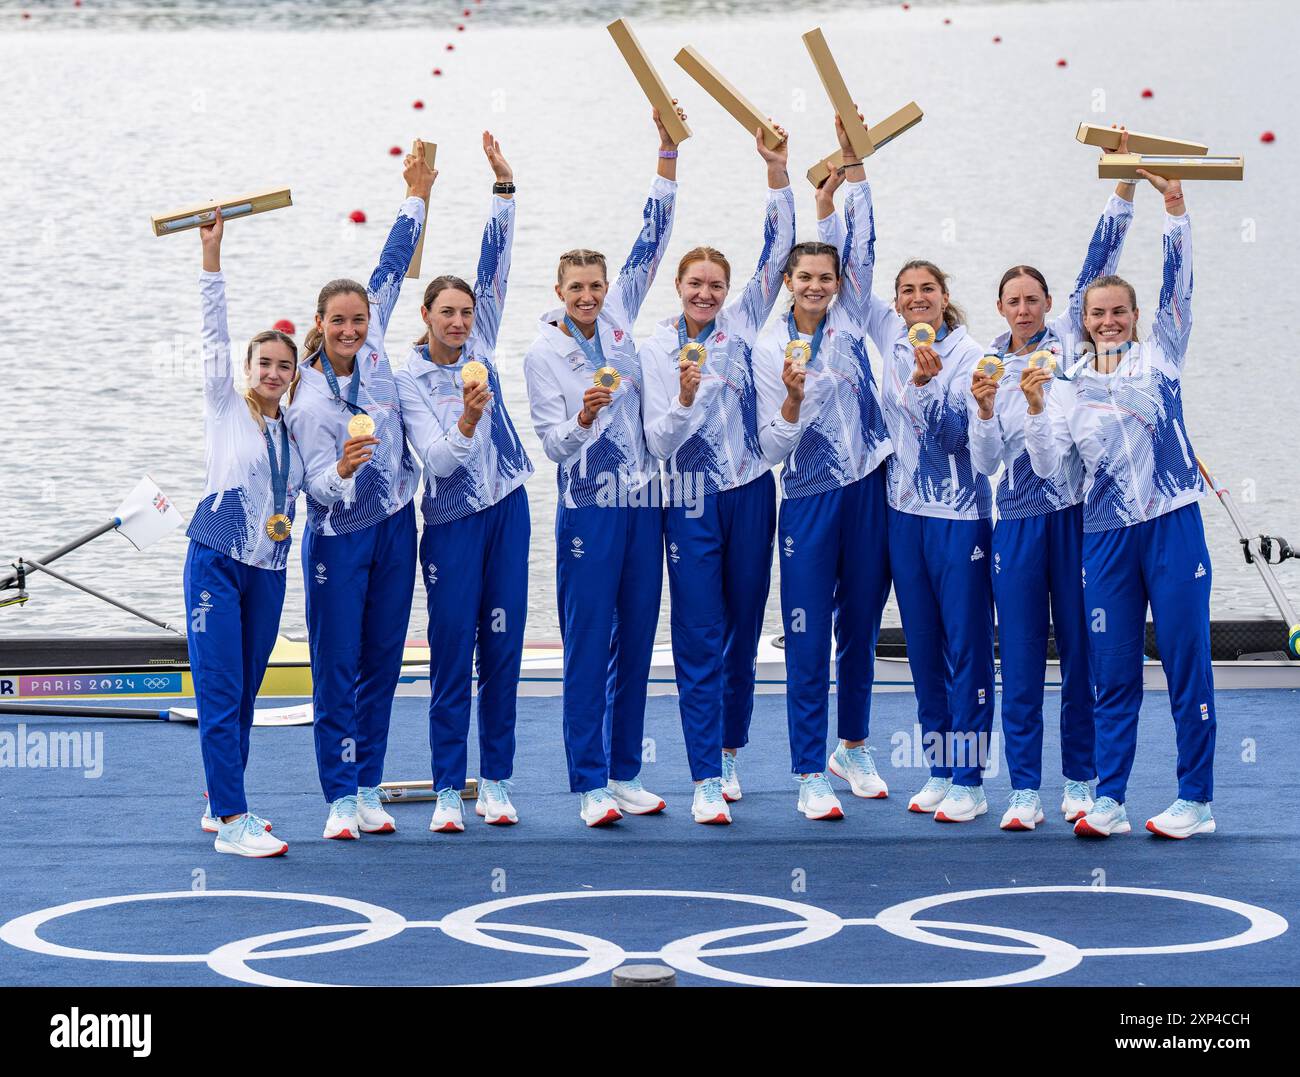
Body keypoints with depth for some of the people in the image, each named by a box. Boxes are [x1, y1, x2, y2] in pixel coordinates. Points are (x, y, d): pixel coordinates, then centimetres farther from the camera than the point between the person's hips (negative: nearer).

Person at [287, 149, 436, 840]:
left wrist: (417, 197, 10)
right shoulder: (306, 400, -16)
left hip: (395, 525, 5)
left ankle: (369, 789, 13)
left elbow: (391, 267, 6)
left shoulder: (372, 348, -3)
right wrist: (342, 470, -43)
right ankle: (341, 798, 1)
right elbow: (320, 485, -20)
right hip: (339, 537, -5)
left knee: (382, 659, 8)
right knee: (336, 666, -3)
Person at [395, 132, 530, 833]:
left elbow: (494, 262, 0)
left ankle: (495, 780, 10)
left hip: (507, 510, 4)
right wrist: (467, 420, -34)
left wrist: (503, 186, -6)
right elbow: (438, 460, -16)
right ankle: (447, 789, 1)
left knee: (503, 647, 4)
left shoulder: (480, 347, 5)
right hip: (452, 523, -4)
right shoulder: (410, 381, -6)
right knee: (452, 654, -3)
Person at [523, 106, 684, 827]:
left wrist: (668, 153, -2)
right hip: (587, 509, -5)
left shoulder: (617, 319, 7)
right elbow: (554, 445, -9)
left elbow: (651, 240, 5)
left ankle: (625, 773, 15)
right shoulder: (542, 354, -4)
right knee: (589, 646, -5)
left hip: (643, 502, 5)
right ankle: (589, 784, -3)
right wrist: (582, 418, -31)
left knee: (636, 641, 8)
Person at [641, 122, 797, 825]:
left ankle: (729, 749, 26)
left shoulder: (742, 324, 4)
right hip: (691, 502, -3)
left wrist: (777, 173, -12)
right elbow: (659, 443, -8)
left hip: (750, 495, 3)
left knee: (743, 628, 10)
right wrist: (684, 398, -27)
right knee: (699, 639, -6)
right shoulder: (656, 348, -3)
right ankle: (706, 779, -8)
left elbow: (777, 250, -3)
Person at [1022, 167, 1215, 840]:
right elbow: (1046, 465, 1)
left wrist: (1174, 208, -11)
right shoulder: (1066, 387, 9)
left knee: (1186, 662, -1)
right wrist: (1034, 406, -13)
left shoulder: (1159, 355, 8)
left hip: (1172, 525, -2)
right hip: (1108, 533, 2)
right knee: (1112, 673, 3)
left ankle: (1196, 800, 4)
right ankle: (1107, 801, 5)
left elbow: (1178, 285, -3)